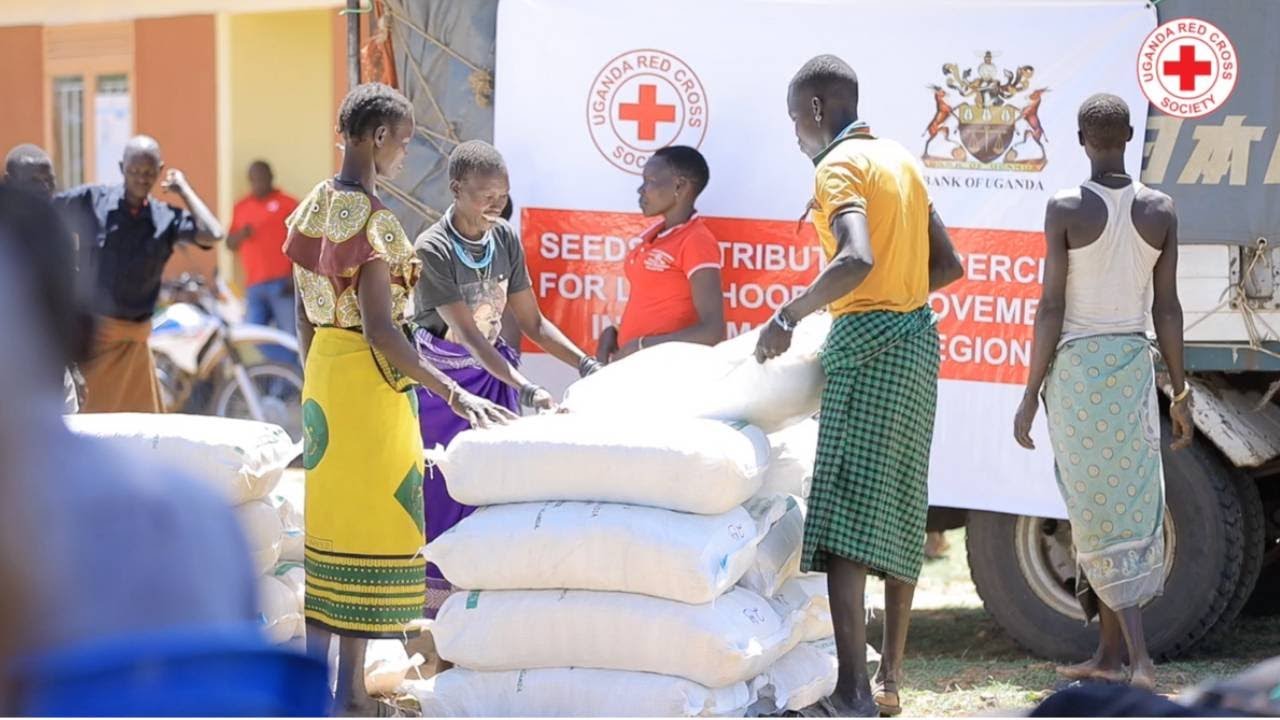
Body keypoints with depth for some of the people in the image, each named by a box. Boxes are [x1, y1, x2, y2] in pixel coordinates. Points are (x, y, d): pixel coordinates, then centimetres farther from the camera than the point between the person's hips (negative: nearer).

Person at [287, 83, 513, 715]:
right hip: (369, 379, -9)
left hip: (322, 372, 9)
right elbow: (379, 329, -24)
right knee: (368, 525, -1)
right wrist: (451, 392, -26)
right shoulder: (373, 220, -20)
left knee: (330, 521, 14)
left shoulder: (314, 206, 7)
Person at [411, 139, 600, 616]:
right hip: (441, 381, -5)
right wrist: (527, 391, -36)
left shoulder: (506, 239, -2)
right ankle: (436, 602, 7)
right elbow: (470, 336, -26)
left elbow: (532, 322, 4)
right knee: (441, 494, -2)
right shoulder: (433, 250, -21)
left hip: (493, 374, 5)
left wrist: (588, 365, -9)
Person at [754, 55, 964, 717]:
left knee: (841, 516, -13)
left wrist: (788, 316, -20)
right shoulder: (899, 159, 17)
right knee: (900, 515, 12)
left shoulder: (838, 166, -10)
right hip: (917, 336, 9)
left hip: (867, 341, -9)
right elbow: (948, 265, 20)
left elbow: (857, 259, -28)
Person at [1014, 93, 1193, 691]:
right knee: (1133, 509, 11)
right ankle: (1110, 655, 15)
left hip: (1075, 367, -3)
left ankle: (1140, 657, -11)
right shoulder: (1160, 211, 0)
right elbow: (1167, 309, 2)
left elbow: (1051, 308, -10)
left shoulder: (1066, 209, -10)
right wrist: (1181, 393, 9)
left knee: (1099, 514, -1)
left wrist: (1030, 396, -5)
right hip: (1134, 366, 3)